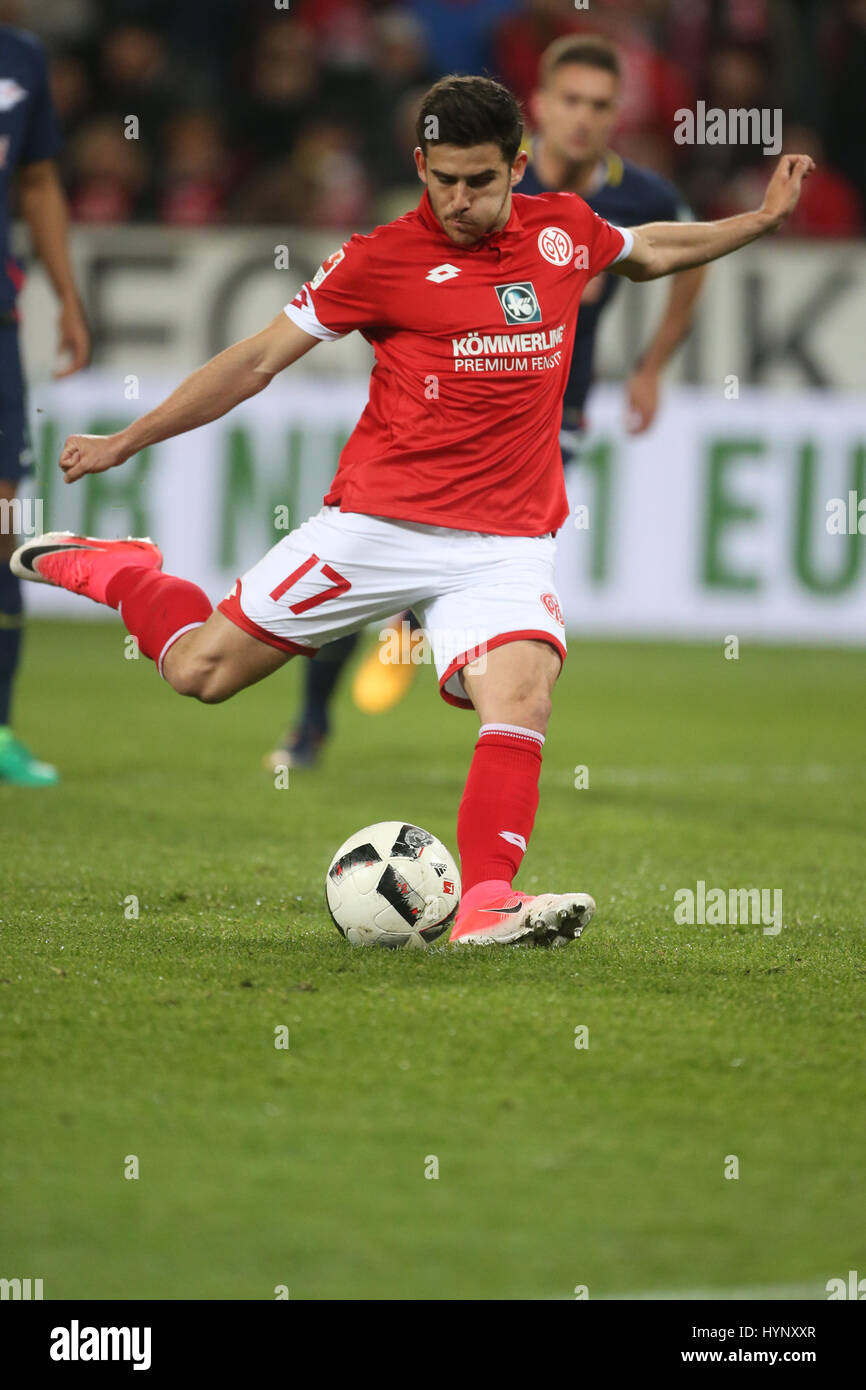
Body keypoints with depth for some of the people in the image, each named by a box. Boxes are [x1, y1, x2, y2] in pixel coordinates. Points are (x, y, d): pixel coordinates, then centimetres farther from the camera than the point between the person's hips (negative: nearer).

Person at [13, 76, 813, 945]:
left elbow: (646, 251, 32)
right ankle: (114, 570, 30)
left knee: (524, 690, -25)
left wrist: (759, 223, 24)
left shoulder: (564, 230, 7)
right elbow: (259, 360, 2)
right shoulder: (383, 259, -5)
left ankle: (485, 904, -30)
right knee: (200, 670, 1)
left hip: (508, 541, 2)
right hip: (380, 522, -2)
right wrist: (124, 443, 4)